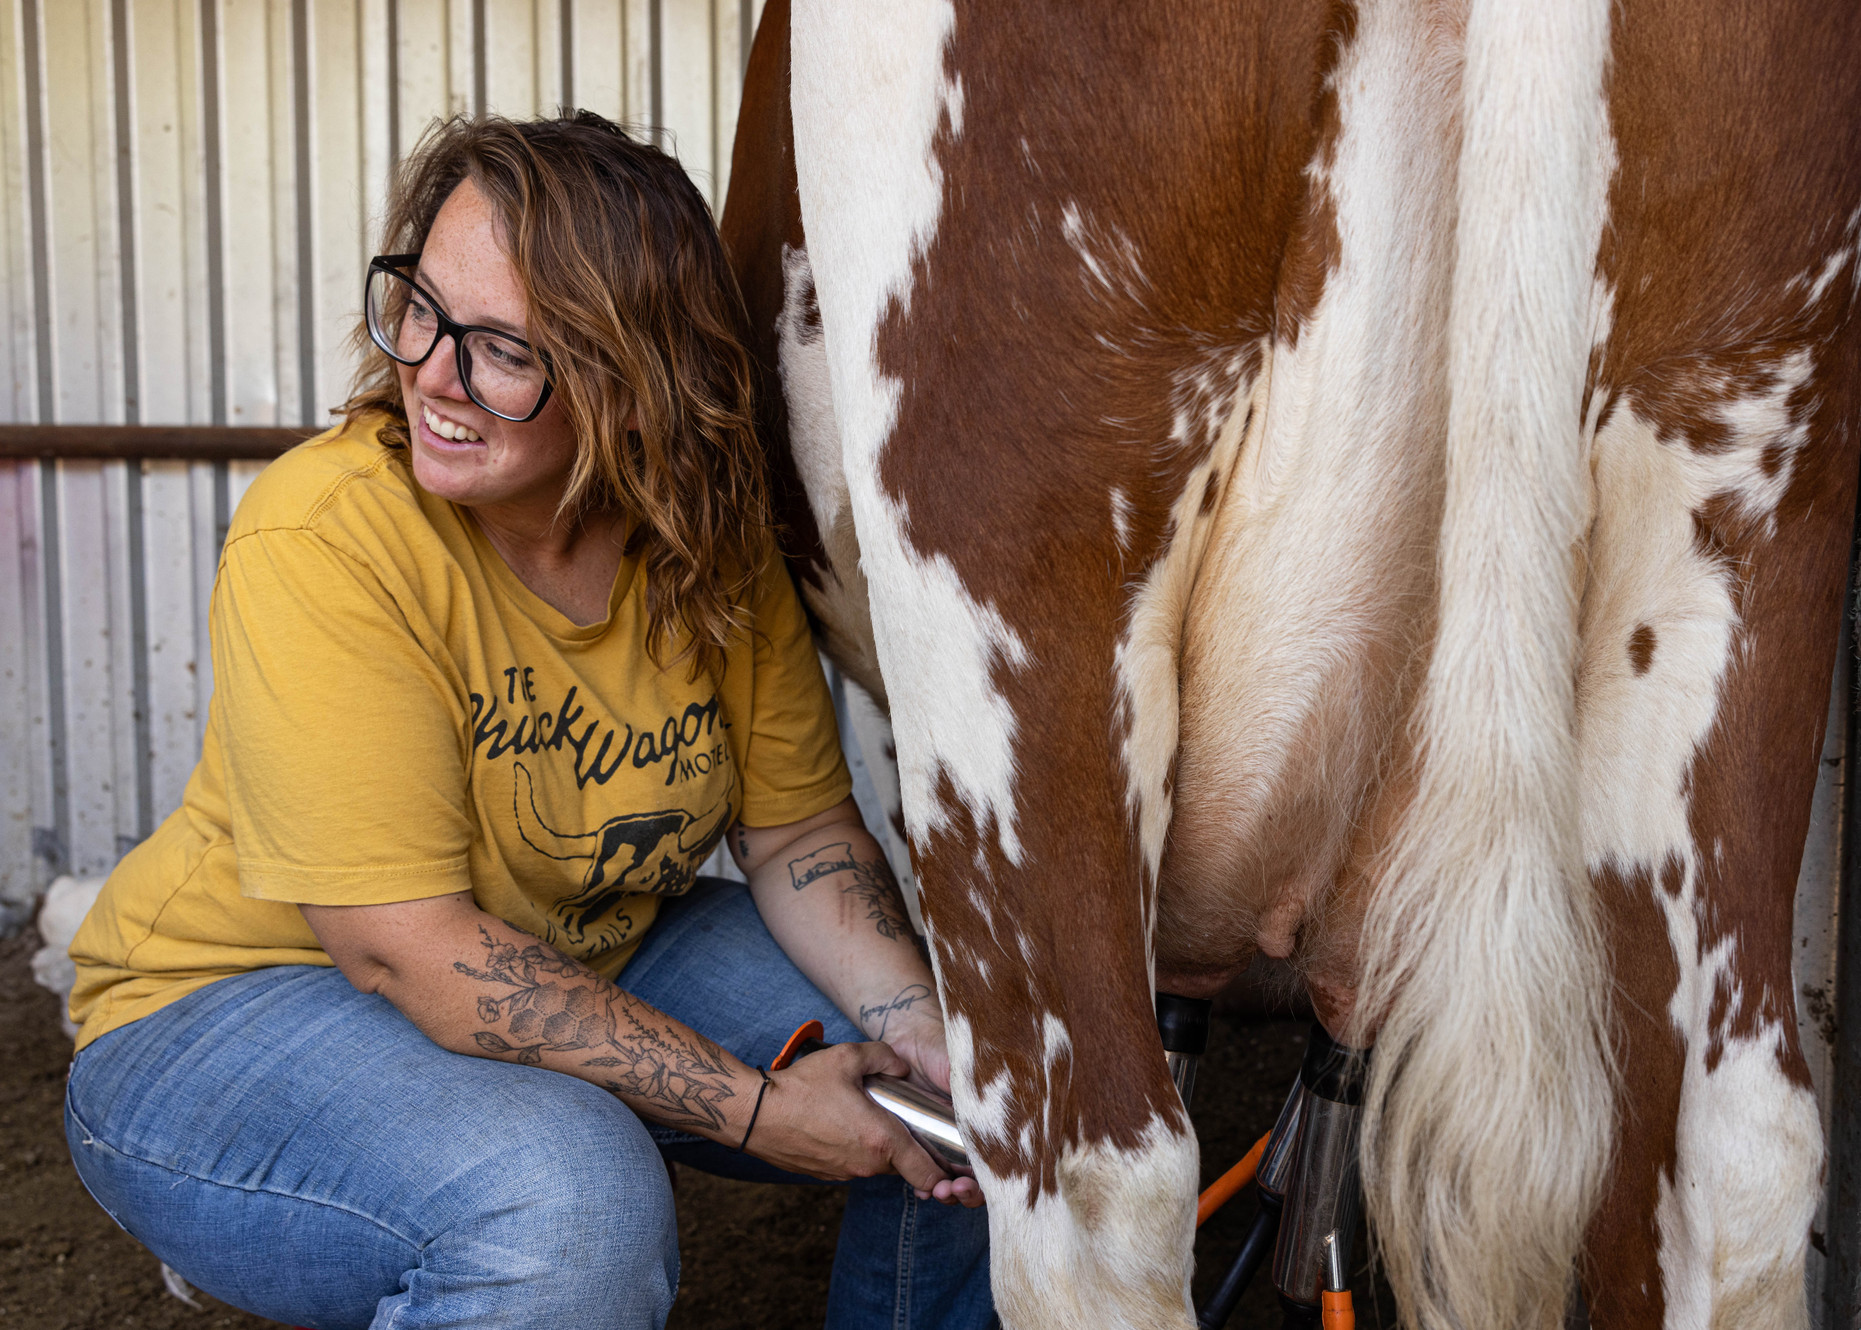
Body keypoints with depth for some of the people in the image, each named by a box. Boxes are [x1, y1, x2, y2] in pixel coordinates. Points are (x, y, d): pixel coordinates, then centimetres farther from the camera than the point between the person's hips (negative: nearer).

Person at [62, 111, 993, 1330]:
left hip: (589, 971, 6)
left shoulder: (714, 546, -9)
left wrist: (916, 1022, -19)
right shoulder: (323, 537, -27)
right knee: (562, 1202, -36)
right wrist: (750, 1108, -28)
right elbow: (409, 951, -28)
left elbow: (799, 832, -1)